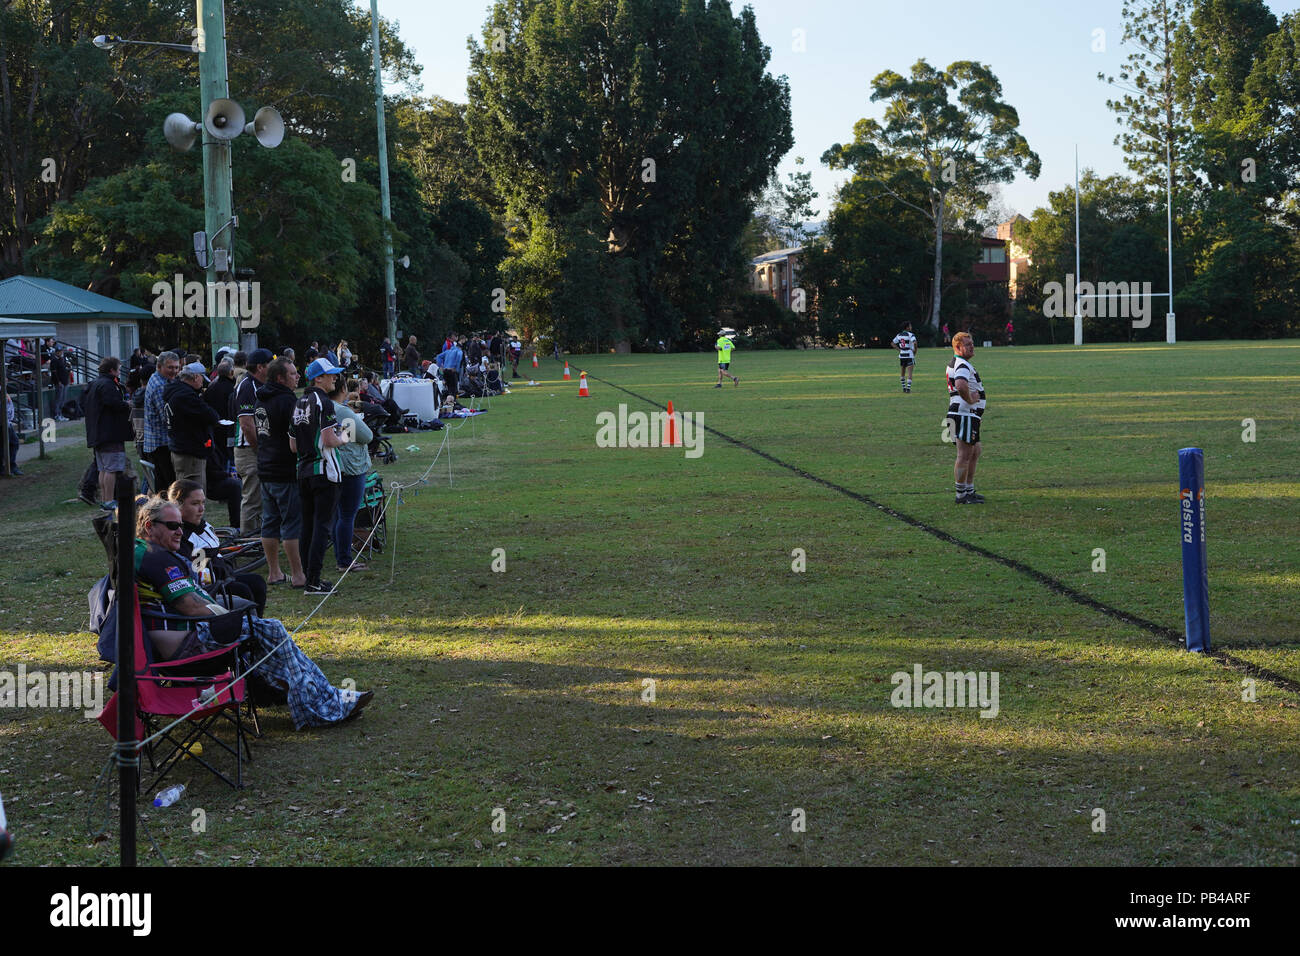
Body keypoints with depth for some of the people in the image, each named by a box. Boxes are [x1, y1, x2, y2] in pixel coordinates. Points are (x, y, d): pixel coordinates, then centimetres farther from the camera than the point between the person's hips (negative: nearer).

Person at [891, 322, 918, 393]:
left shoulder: (899, 335, 8)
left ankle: (903, 387, 19)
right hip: (910, 356, -5)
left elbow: (892, 343, 11)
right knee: (909, 373, -4)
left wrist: (899, 350, 8)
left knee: (902, 373, 17)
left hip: (902, 355, 5)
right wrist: (915, 351, -10)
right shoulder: (910, 335, -10)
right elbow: (915, 343, -25)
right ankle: (908, 387, -13)